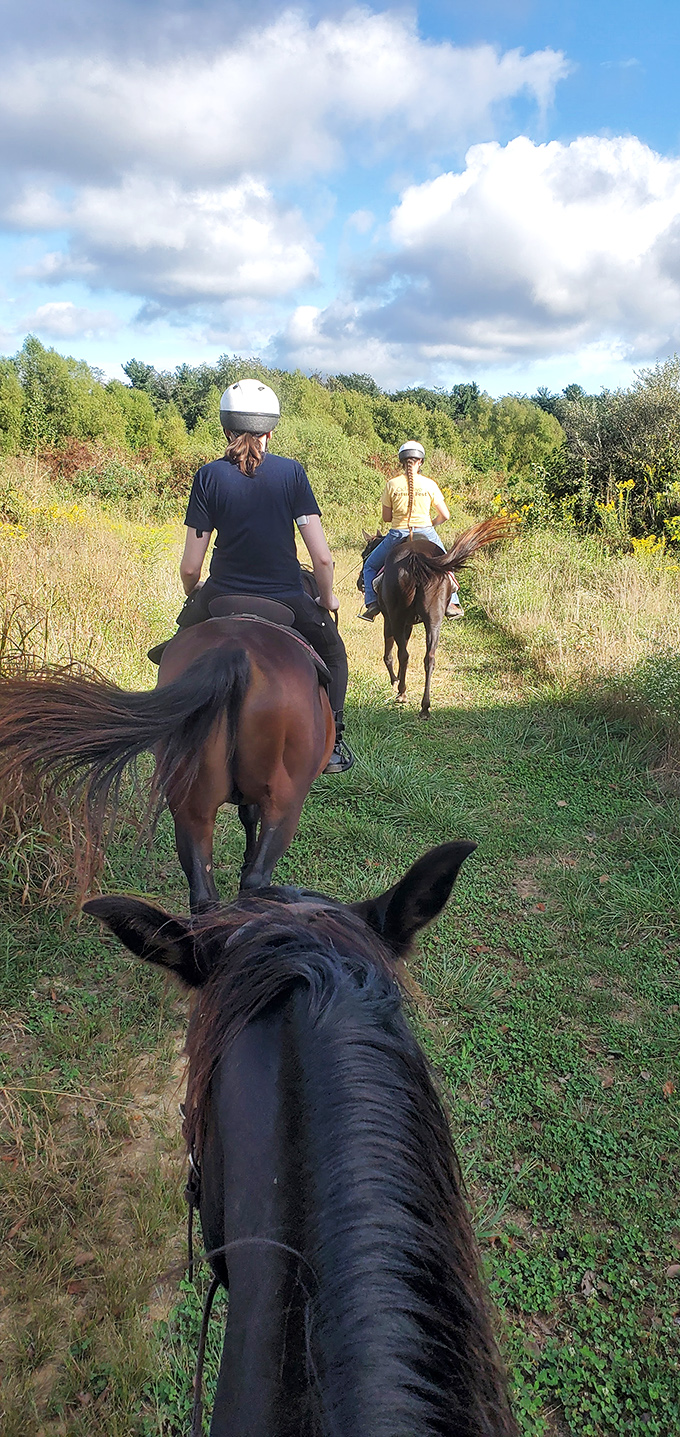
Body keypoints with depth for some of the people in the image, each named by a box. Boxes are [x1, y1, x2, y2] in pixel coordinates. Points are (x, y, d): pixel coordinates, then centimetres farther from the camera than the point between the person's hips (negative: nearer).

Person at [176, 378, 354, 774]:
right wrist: (328, 600, 8)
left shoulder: (209, 476, -4)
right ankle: (331, 743, 22)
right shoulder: (291, 471, -5)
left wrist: (192, 594, 17)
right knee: (333, 651, 29)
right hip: (286, 600, 0)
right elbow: (322, 557, -10)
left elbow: (190, 567, -5)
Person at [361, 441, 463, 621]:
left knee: (370, 567, 20)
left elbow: (386, 518, 2)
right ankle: (451, 602, 16)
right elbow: (445, 515, 0)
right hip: (426, 534, 1)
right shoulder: (430, 484, -2)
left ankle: (372, 603, 4)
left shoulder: (392, 484, -4)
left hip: (398, 535, -1)